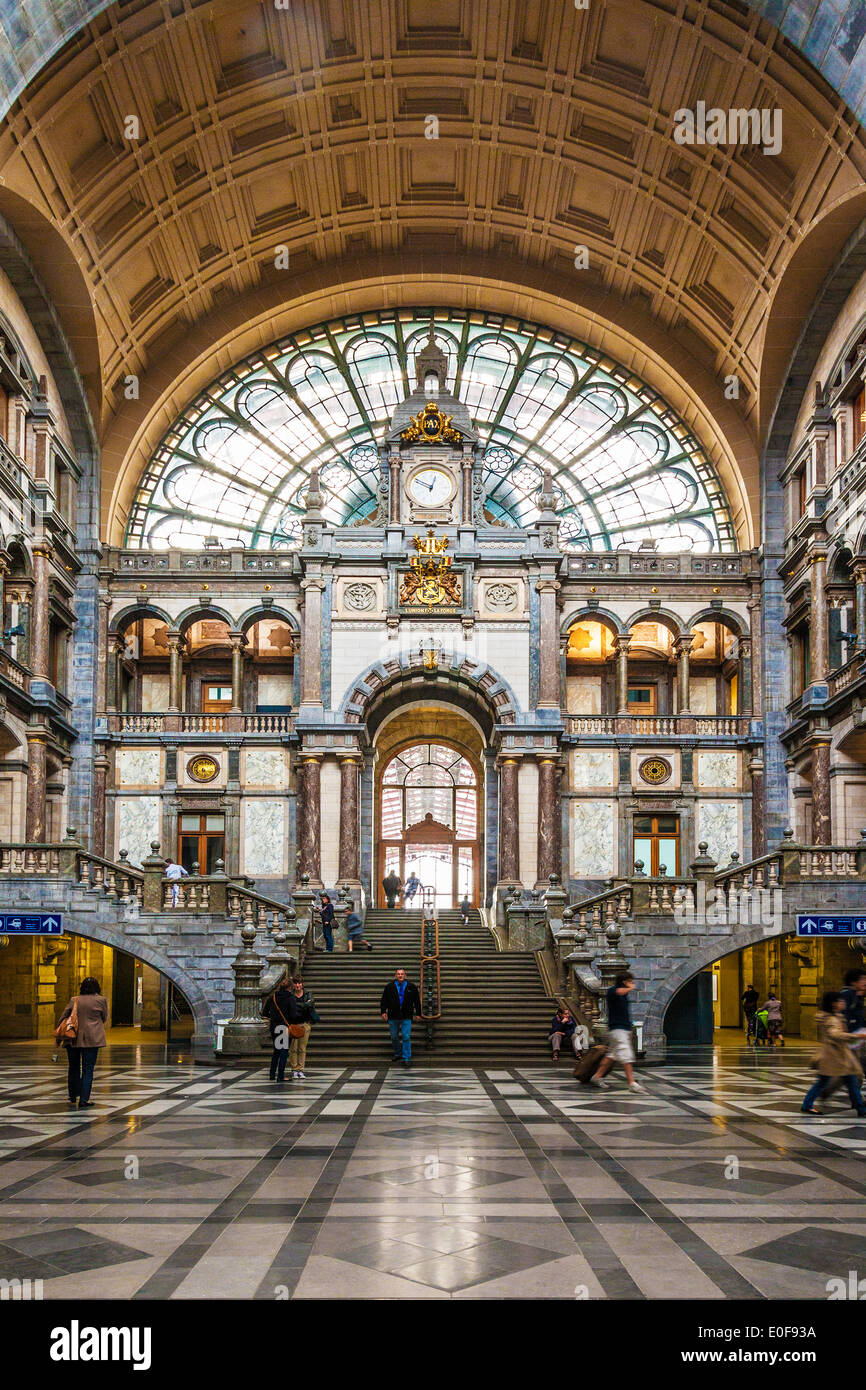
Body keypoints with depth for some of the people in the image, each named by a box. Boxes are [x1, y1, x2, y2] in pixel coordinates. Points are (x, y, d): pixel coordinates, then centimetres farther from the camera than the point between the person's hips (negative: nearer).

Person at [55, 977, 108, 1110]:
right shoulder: (101, 1000, -3)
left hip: (73, 1039, 3)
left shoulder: (74, 1000, 2)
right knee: (88, 1070, 1)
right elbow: (104, 1019, 9)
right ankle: (84, 1100, -4)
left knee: (74, 1068, 17)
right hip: (92, 1039, -3)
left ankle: (73, 1098, 27)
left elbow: (62, 1018, 4)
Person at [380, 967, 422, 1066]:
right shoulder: (389, 987, 2)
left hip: (406, 1017, -2)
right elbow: (384, 1000, 7)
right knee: (394, 1037, 11)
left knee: (406, 1037, -6)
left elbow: (417, 1001, 8)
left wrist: (418, 1013, 6)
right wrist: (383, 1011, -2)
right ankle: (397, 1054, 30)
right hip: (393, 1017, 2)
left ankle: (406, 1058, -1)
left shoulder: (411, 987, 2)